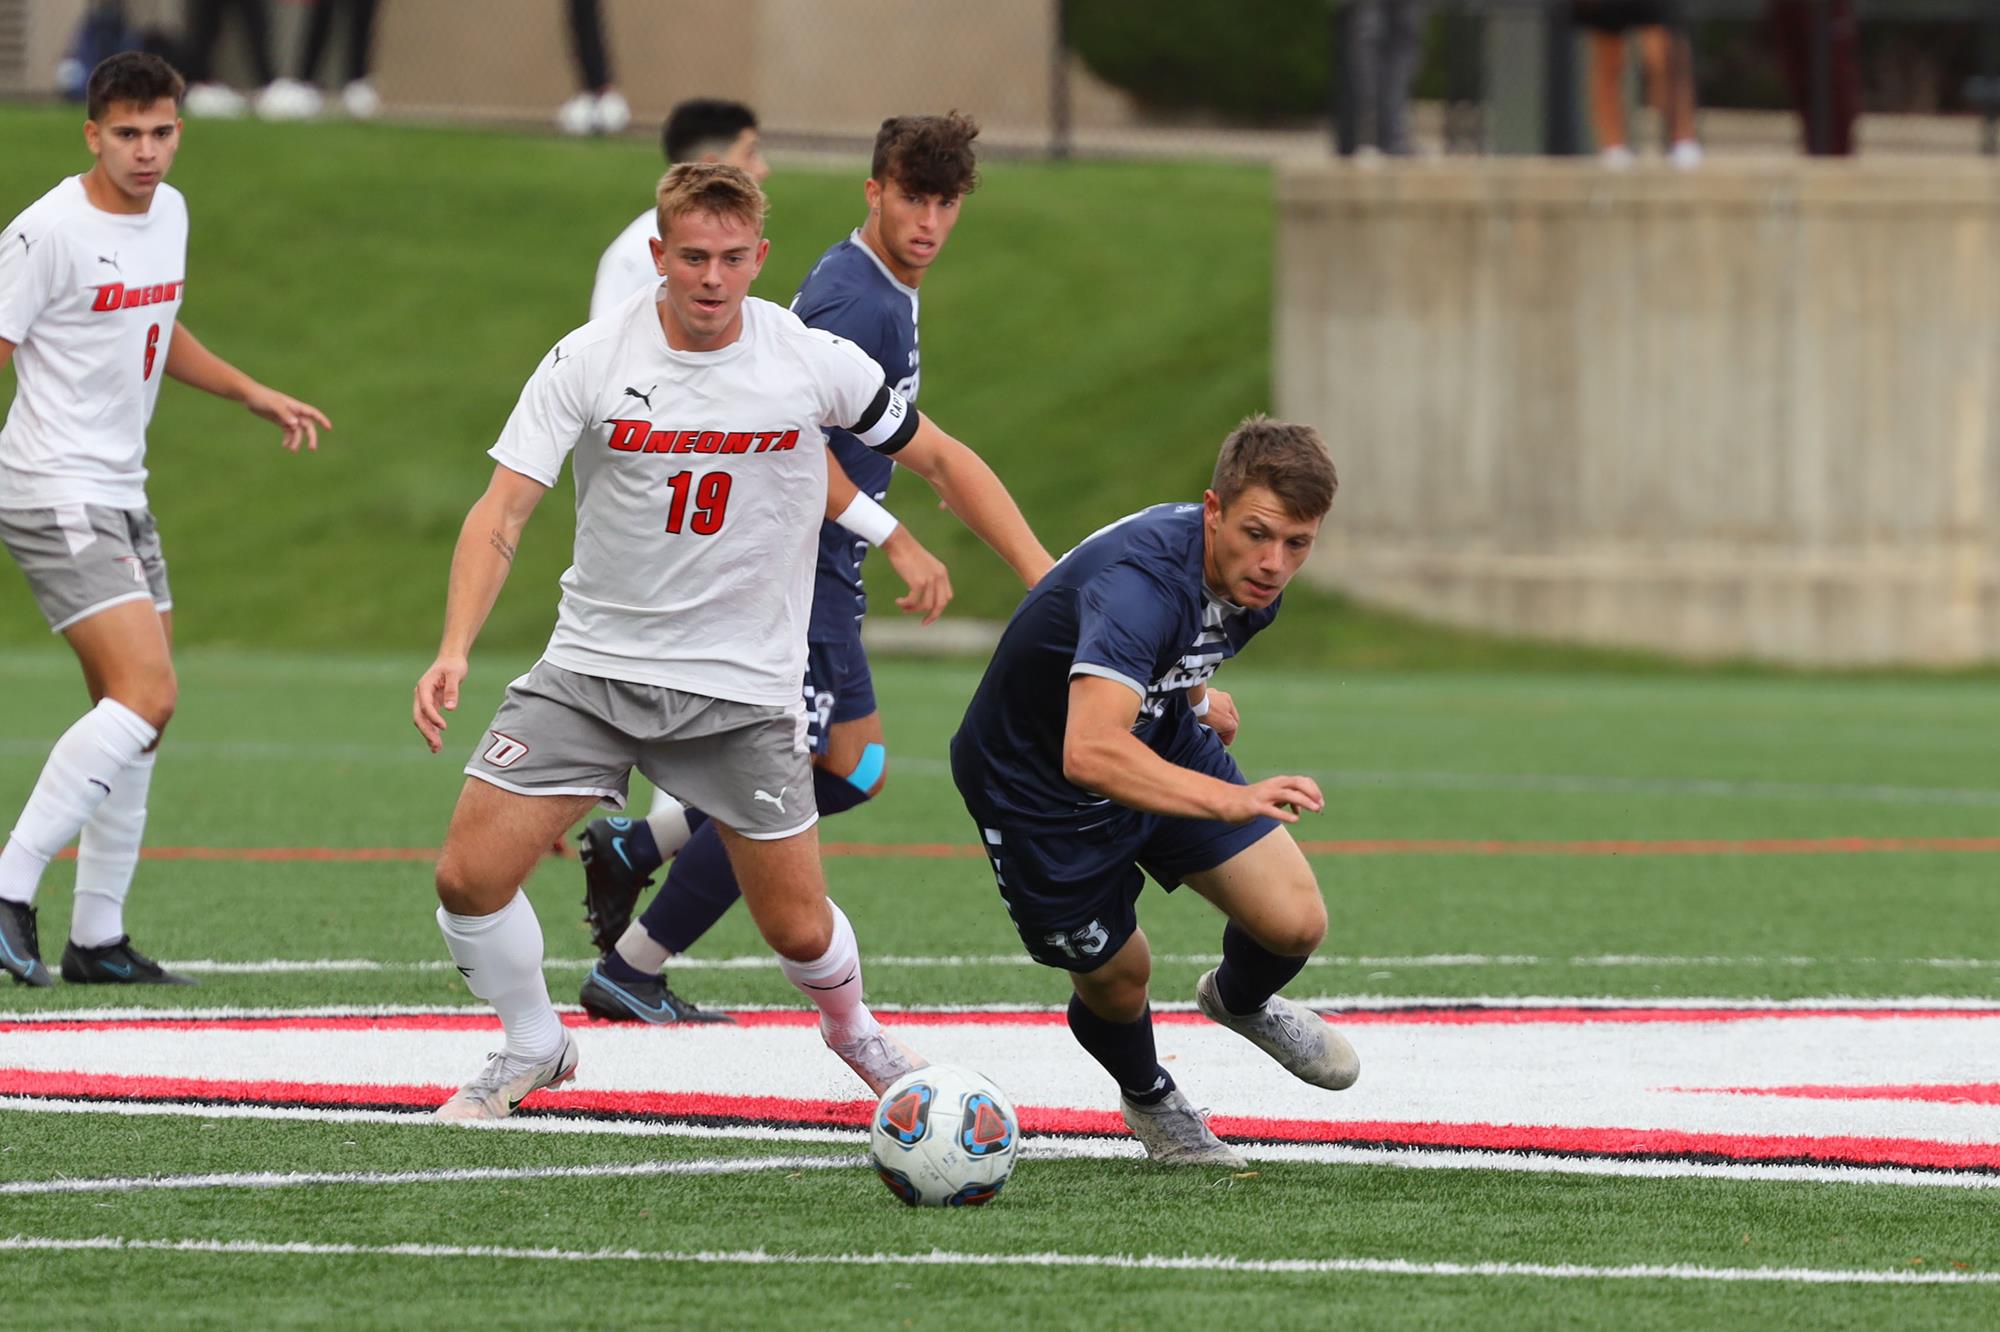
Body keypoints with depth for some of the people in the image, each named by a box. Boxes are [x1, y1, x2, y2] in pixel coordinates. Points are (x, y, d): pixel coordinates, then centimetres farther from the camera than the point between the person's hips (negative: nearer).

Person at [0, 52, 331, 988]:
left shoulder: (170, 212, 10)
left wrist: (254, 395, 26)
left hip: (122, 493, 9)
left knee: (131, 715, 9)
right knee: (146, 694, -20)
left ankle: (98, 938, 15)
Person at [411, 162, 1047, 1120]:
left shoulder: (815, 363, -8)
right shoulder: (589, 361, -10)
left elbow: (940, 460, 6)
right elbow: (502, 512, -13)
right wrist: (454, 651, -28)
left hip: (743, 684, 0)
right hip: (591, 669, 0)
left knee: (799, 929, 1)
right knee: (471, 875, -10)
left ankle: (852, 1029, 37)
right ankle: (534, 1048, 18)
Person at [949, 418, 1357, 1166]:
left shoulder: (1255, 582, -15)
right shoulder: (1142, 579, -42)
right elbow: (1090, 752, -56)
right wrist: (1229, 801, -63)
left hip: (1162, 740, 6)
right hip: (1036, 787, -6)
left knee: (1295, 923, -6)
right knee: (1115, 979, 7)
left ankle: (1240, 1001, 31)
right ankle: (1148, 1099, 43)